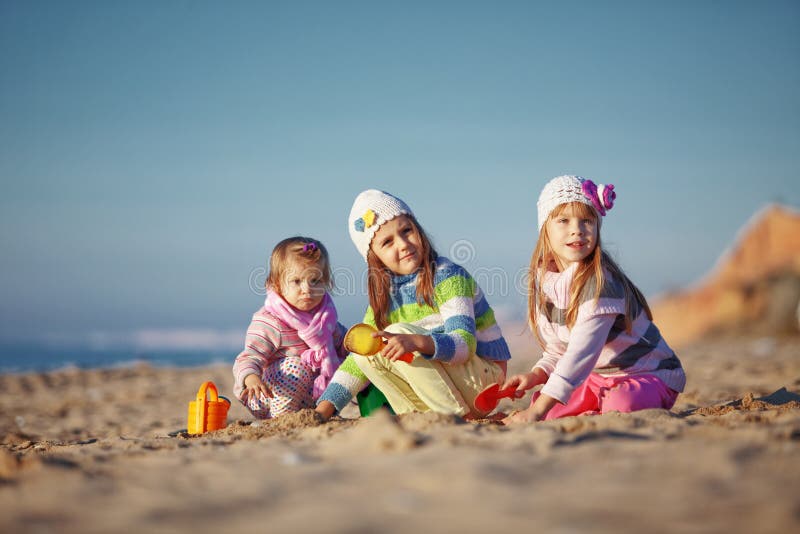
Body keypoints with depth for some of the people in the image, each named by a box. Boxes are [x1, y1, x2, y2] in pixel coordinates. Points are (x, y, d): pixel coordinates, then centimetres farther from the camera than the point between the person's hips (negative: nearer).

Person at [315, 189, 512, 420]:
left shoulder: (448, 276, -14)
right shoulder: (385, 296, 6)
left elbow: (465, 344, -25)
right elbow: (358, 361, 6)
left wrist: (415, 342, -43)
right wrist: (323, 409, -6)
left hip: (484, 375, -7)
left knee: (401, 333, -23)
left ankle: (461, 414, -17)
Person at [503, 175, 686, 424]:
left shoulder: (601, 281, -26)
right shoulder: (542, 281, -3)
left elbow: (582, 353, -35)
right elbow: (557, 350, 9)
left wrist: (537, 411, -40)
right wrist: (537, 374, -13)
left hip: (650, 375, -7)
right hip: (596, 377, 7)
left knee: (622, 405, -36)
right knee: (541, 403, -10)